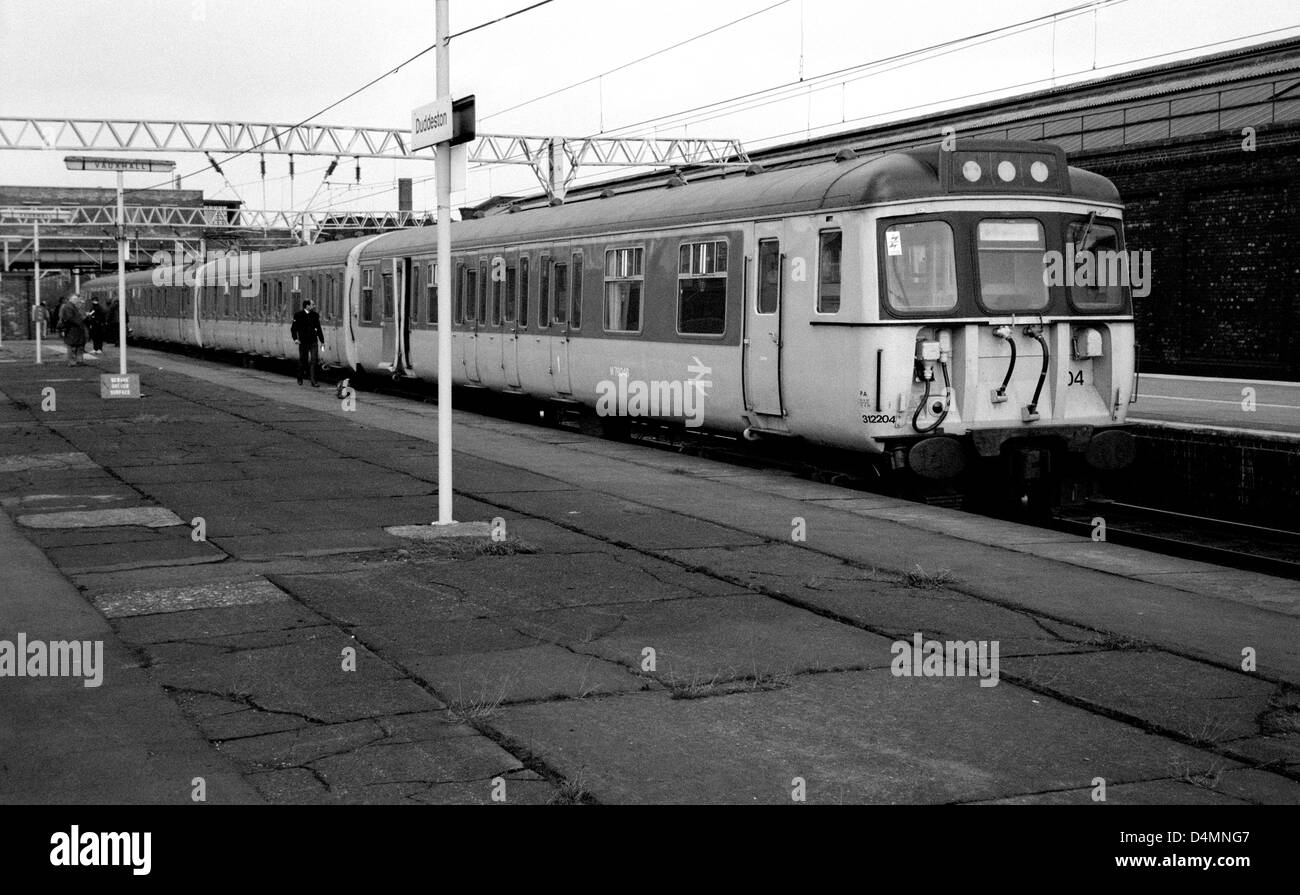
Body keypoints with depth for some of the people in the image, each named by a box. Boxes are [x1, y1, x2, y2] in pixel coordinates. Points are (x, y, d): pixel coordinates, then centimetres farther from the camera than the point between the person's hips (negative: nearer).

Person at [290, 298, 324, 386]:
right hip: (303, 342, -2)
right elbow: (293, 328, 1)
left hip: (313, 342, 2)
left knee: (314, 361, -7)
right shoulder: (298, 315, -3)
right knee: (302, 361, 8)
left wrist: (322, 340, 13)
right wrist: (295, 338, -12)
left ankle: (313, 382, -7)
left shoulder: (315, 315, 7)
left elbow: (318, 329, 14)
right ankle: (300, 379, 29)